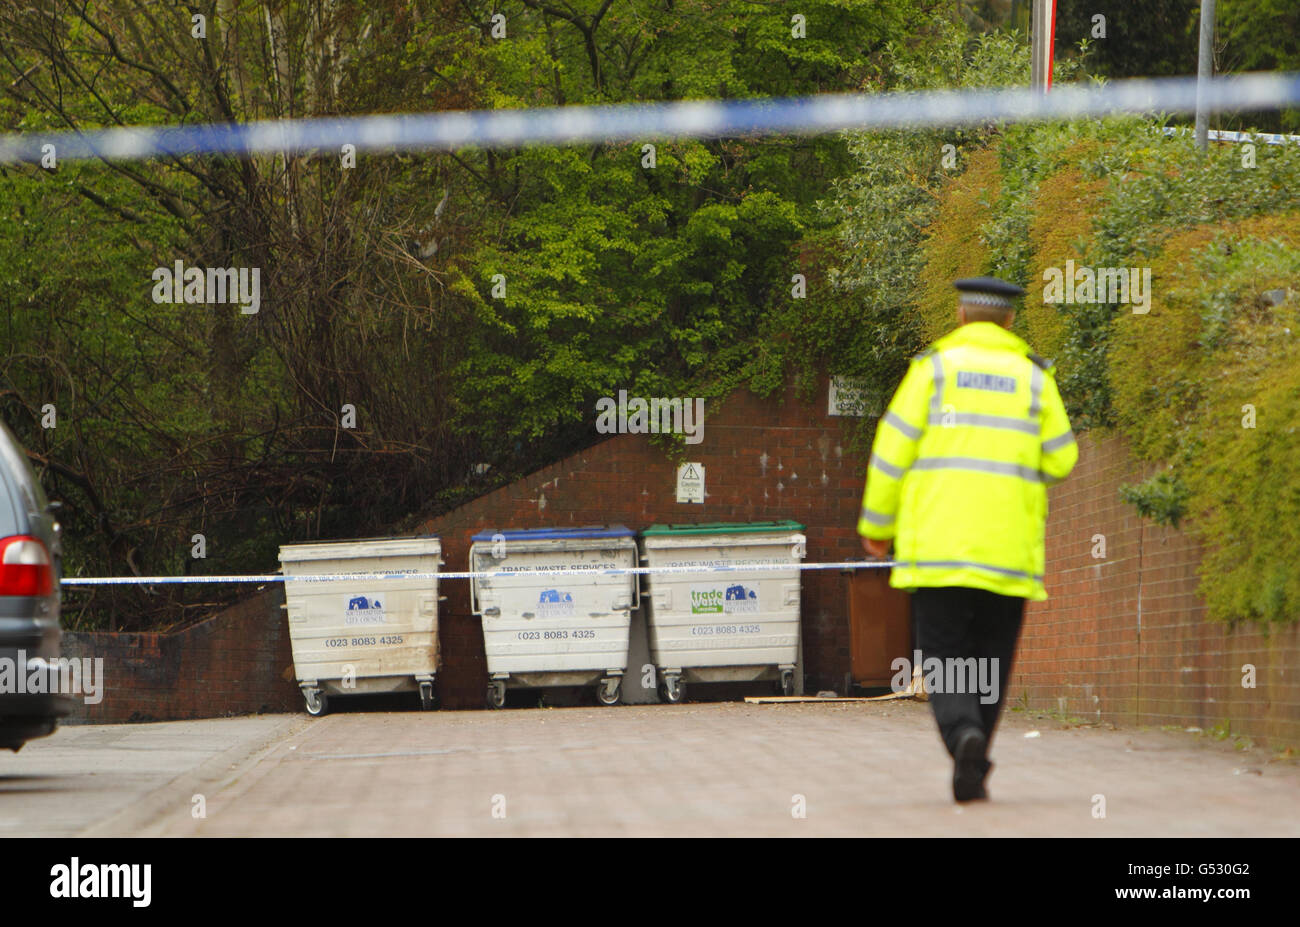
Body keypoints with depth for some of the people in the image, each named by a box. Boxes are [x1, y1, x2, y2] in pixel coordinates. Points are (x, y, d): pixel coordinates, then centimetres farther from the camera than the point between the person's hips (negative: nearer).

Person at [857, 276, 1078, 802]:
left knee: (944, 658, 1)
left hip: (937, 542, -1)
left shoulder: (934, 367, 2)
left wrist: (876, 525, 10)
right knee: (990, 661, 13)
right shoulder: (1033, 376, 6)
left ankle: (964, 735, -26)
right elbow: (1060, 460, 7)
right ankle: (973, 773, 14)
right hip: (1008, 551, 1)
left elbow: (893, 448, 0)